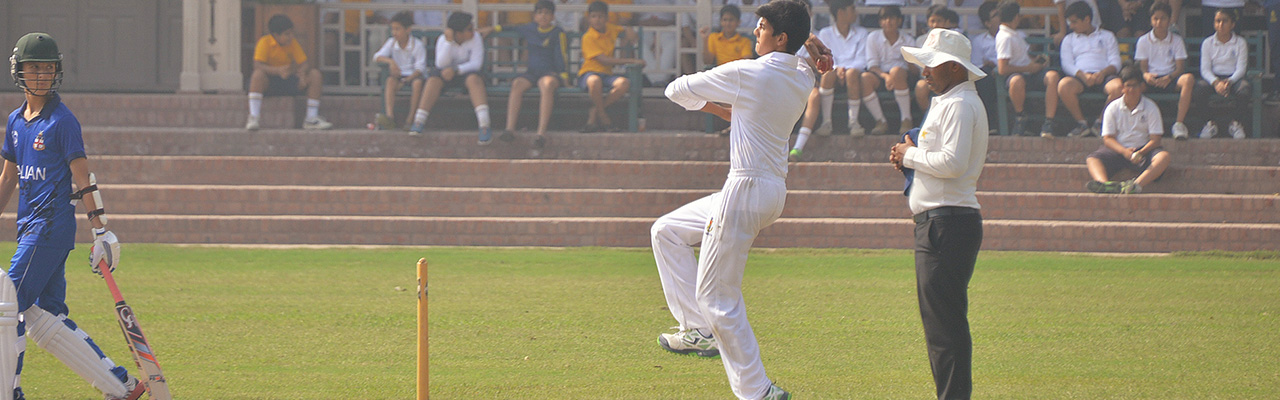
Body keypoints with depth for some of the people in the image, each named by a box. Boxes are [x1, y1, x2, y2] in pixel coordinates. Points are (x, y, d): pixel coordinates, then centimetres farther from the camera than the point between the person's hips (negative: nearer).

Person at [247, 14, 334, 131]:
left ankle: (311, 119, -14)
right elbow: (257, 66, -25)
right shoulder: (264, 42, -13)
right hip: (269, 83, -5)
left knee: (315, 74, -13)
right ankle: (253, 118, -42)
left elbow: (304, 64, -3)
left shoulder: (293, 43, 1)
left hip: (289, 83, 5)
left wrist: (302, 72, -30)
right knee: (258, 74, -39)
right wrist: (278, 71, -42)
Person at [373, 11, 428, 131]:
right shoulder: (391, 43, 4)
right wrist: (390, 61, -29)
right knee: (390, 80, -31)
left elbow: (420, 68, -14)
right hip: (399, 75, 3)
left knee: (418, 83, -37)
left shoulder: (418, 45, -9)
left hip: (414, 75, -3)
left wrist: (406, 80, -28)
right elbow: (377, 57, -7)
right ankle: (390, 115, -44)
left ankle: (411, 119, -32)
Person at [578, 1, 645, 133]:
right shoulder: (588, 38, -9)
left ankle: (593, 114, -14)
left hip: (607, 74, 6)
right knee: (595, 81, -43)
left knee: (624, 83, -28)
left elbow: (626, 31, 34)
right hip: (588, 73, -6)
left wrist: (629, 33, 6)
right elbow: (604, 60, -18)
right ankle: (603, 117, -20)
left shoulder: (610, 29, 11)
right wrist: (632, 61, -20)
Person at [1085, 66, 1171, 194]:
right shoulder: (1113, 108, 4)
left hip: (1143, 149, -1)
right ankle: (1104, 184, -57)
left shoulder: (1150, 108, 1)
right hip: (1118, 149, 1)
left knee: (1163, 157, -33)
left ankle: (1138, 183, -56)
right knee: (1092, 159, -25)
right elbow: (1108, 138, -1)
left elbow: (1155, 139, -4)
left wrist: (1141, 153, -25)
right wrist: (1124, 151, -21)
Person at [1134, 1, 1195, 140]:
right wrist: (1146, 75, -21)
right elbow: (1142, 67, 4)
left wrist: (1169, 78, -21)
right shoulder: (1144, 41, 10)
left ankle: (1179, 123, -34)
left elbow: (1180, 68, 1)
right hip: (1151, 80, 0)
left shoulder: (1176, 40, 9)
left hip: (1170, 80, 0)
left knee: (1188, 79, -35)